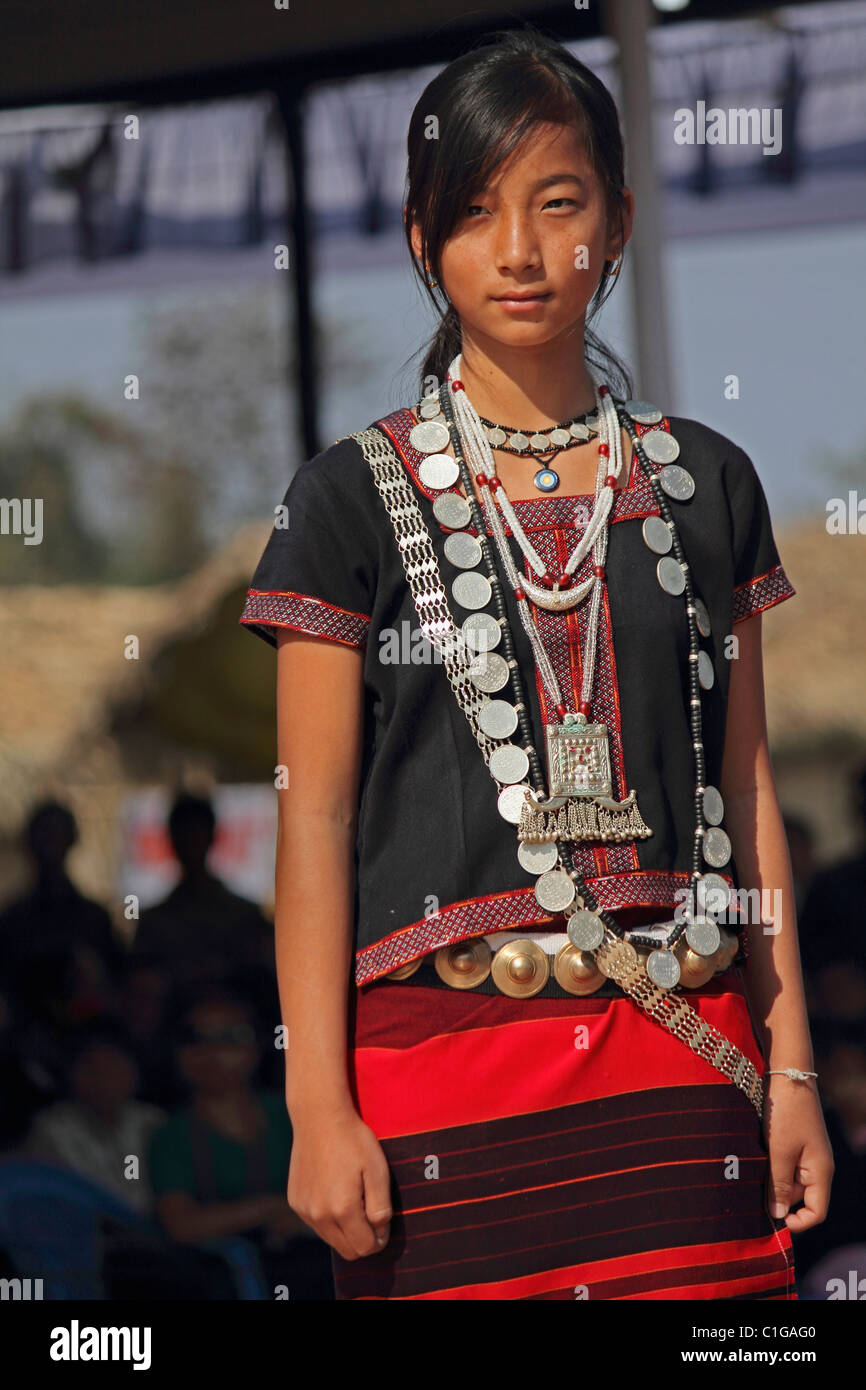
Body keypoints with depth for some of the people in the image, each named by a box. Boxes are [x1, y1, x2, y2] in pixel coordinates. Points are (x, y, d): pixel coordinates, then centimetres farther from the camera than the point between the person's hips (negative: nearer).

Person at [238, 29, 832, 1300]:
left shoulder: (706, 487, 12)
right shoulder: (355, 501, 4)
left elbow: (747, 793, 12)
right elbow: (314, 819, 0)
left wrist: (791, 1069, 7)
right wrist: (318, 1103, -7)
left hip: (685, 1054, 2)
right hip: (440, 1044, -2)